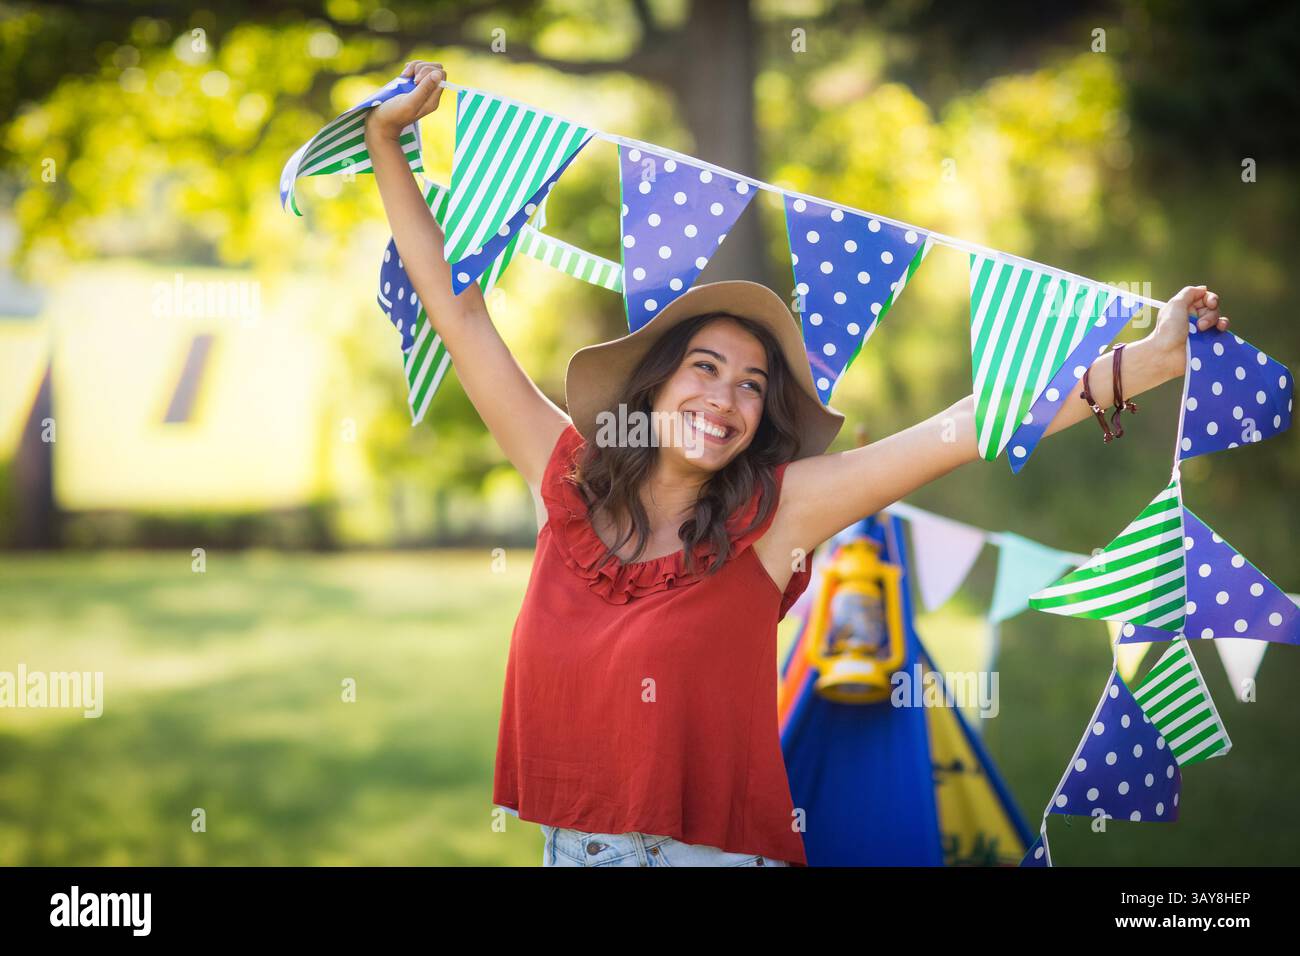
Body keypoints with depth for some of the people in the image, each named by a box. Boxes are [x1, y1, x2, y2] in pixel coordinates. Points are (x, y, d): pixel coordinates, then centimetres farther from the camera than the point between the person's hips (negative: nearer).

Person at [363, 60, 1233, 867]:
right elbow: (456, 308, 6)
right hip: (570, 843, 3)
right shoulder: (567, 475, 1)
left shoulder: (773, 514, -5)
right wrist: (386, 140, 7)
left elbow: (965, 428, -11)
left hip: (715, 848, -3)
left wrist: (1149, 360, -14)